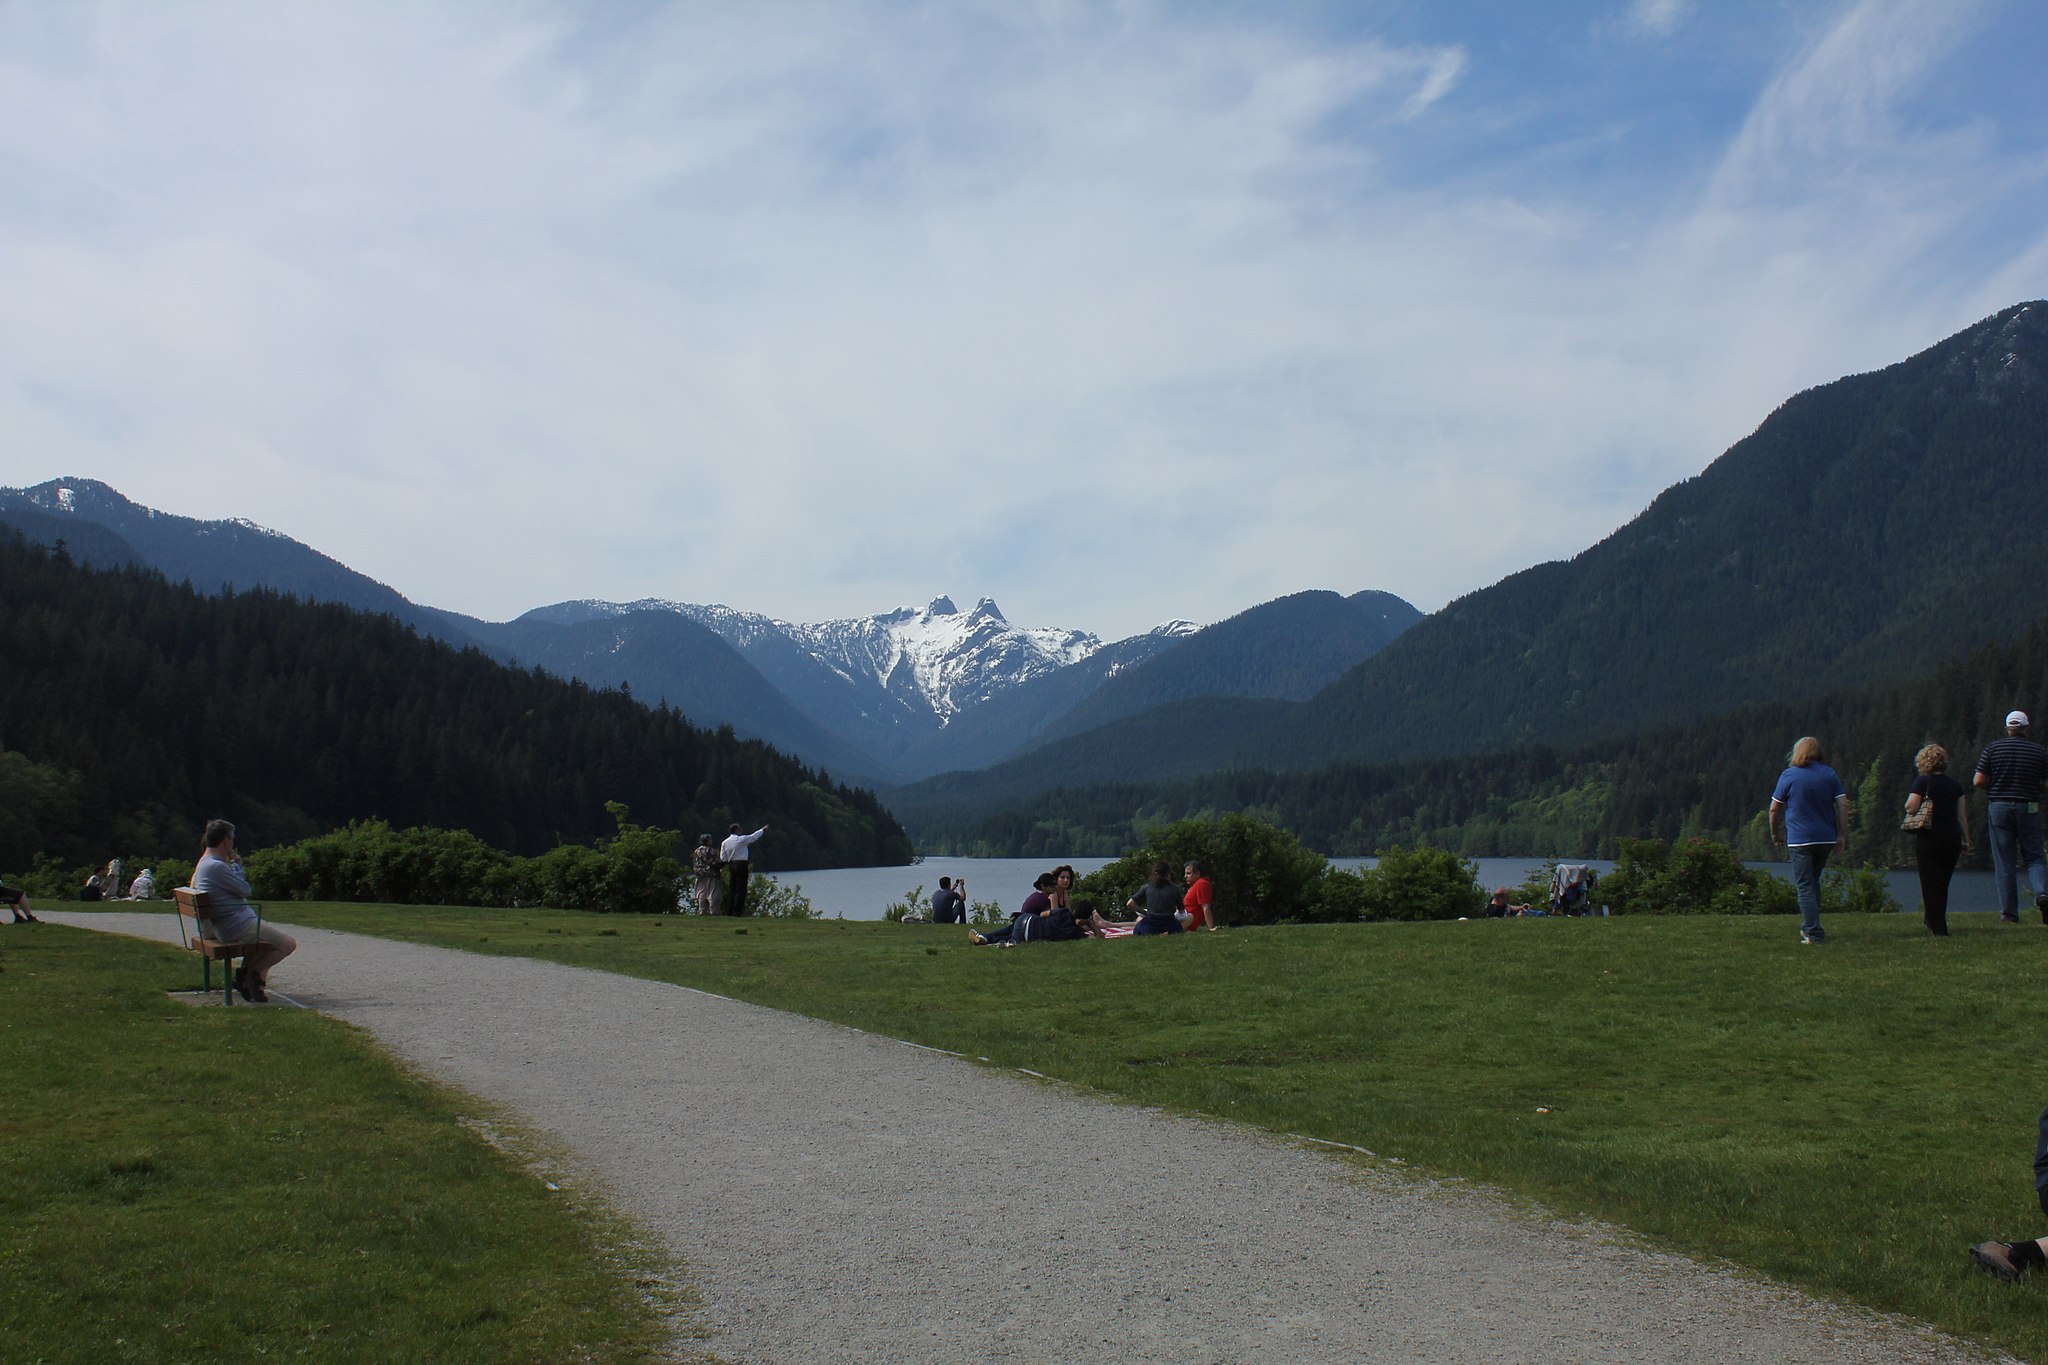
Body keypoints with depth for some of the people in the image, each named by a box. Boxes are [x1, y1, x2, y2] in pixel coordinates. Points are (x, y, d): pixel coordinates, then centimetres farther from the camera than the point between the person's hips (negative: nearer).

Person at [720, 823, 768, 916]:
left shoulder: (725, 842, 6)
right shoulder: (741, 839, -10)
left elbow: (723, 858, 5)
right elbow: (754, 836, 2)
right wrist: (763, 829, 16)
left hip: (731, 866, 6)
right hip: (741, 865, -6)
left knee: (731, 889, 11)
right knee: (741, 890, -3)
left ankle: (729, 912, 10)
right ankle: (737, 912, -7)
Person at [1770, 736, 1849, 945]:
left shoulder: (1788, 775, -3)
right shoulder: (1829, 774, 5)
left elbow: (1775, 808, 1)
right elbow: (1843, 805, 0)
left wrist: (1775, 833, 14)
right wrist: (1842, 835, 3)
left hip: (1799, 839, -4)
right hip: (1826, 838, 4)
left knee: (1805, 886, -2)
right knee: (1814, 881, 20)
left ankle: (1814, 934, -9)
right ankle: (1808, 927, 24)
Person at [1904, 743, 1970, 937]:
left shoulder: (1922, 782, -7)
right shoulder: (1955, 784, 8)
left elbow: (1910, 808, -14)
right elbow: (1962, 816, 8)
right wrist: (1966, 841, 12)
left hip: (1929, 837, -5)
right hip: (1952, 837, 5)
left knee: (1930, 883, 0)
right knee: (1943, 883, 17)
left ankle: (1938, 929, -5)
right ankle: (1931, 920, 26)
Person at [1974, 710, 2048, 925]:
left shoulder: (1992, 748, -1)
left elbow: (1979, 781, -4)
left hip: (1999, 808, 0)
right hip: (2028, 808, 0)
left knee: (2004, 862, 3)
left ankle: (2009, 913, 3)